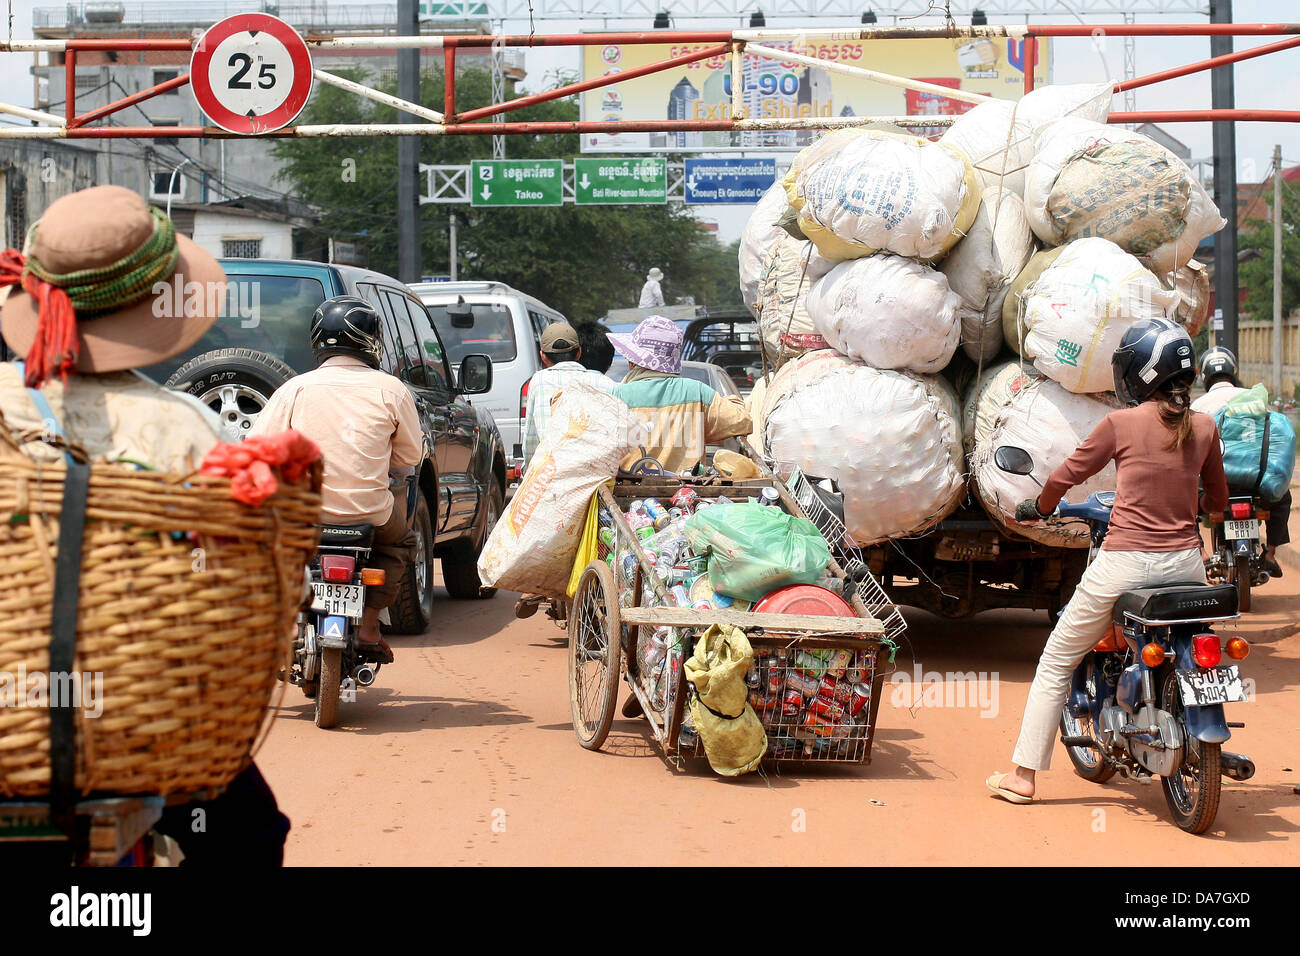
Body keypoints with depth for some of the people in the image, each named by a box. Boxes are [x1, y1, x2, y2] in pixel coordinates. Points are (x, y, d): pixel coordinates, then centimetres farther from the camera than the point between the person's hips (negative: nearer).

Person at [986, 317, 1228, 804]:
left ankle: (1023, 775, 10)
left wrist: (1036, 507, 24)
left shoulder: (1121, 423, -6)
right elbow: (1218, 500, 18)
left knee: (1056, 662, 9)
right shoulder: (1203, 427, 4)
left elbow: (1064, 477, 3)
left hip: (1124, 563, -3)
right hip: (1185, 561, 4)